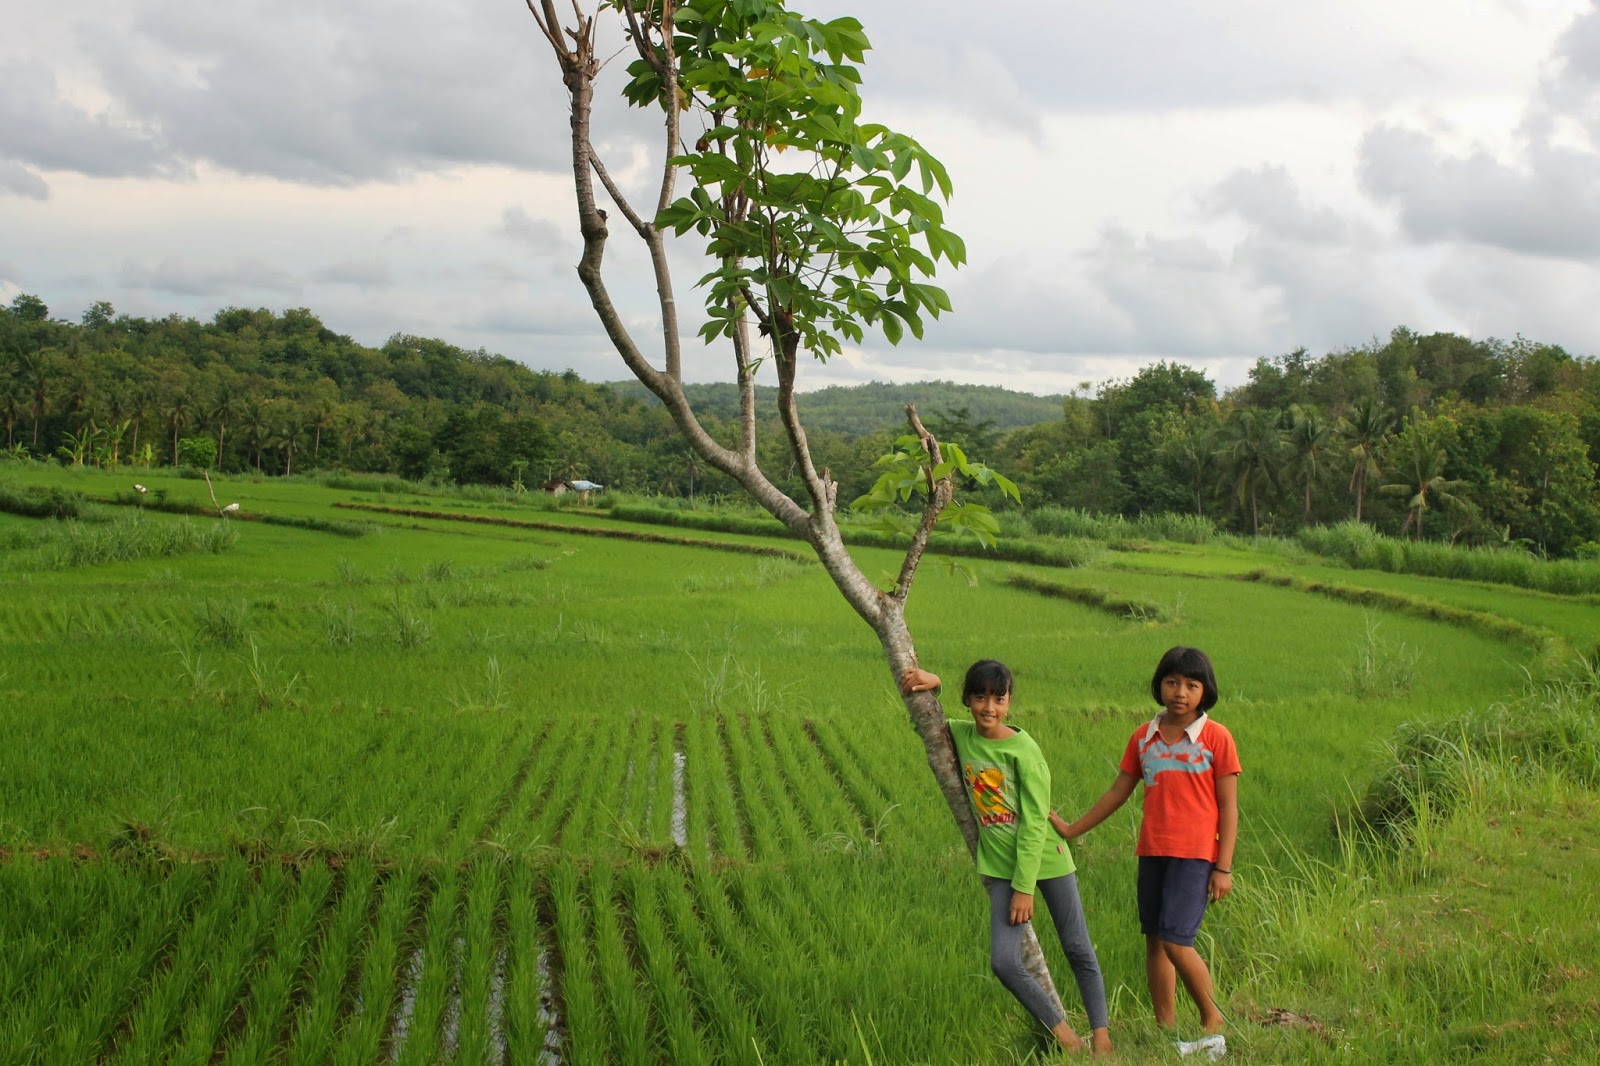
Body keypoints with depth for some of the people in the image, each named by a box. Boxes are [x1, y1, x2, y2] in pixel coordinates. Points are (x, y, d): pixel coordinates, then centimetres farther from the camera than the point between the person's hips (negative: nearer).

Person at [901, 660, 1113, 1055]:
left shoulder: (1023, 749, -15)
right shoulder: (961, 735, 0)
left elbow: (1034, 823, -14)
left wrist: (1024, 888, -15)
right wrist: (931, 684, 0)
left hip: (1046, 859, -4)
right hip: (1001, 866, 4)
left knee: (1078, 951, 7)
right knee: (1004, 963, -7)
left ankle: (1101, 1034, 21)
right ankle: (1063, 1034, 8)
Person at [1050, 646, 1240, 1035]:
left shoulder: (1216, 738, -4)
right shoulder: (1143, 737, 8)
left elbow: (1228, 807, -4)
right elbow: (1118, 792, 16)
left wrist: (1223, 868, -8)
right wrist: (1072, 830, 17)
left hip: (1195, 855, -5)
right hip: (1151, 852, 5)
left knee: (1176, 941, -13)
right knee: (1154, 941, 8)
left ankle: (1212, 1018, 8)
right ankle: (1166, 1026, 18)